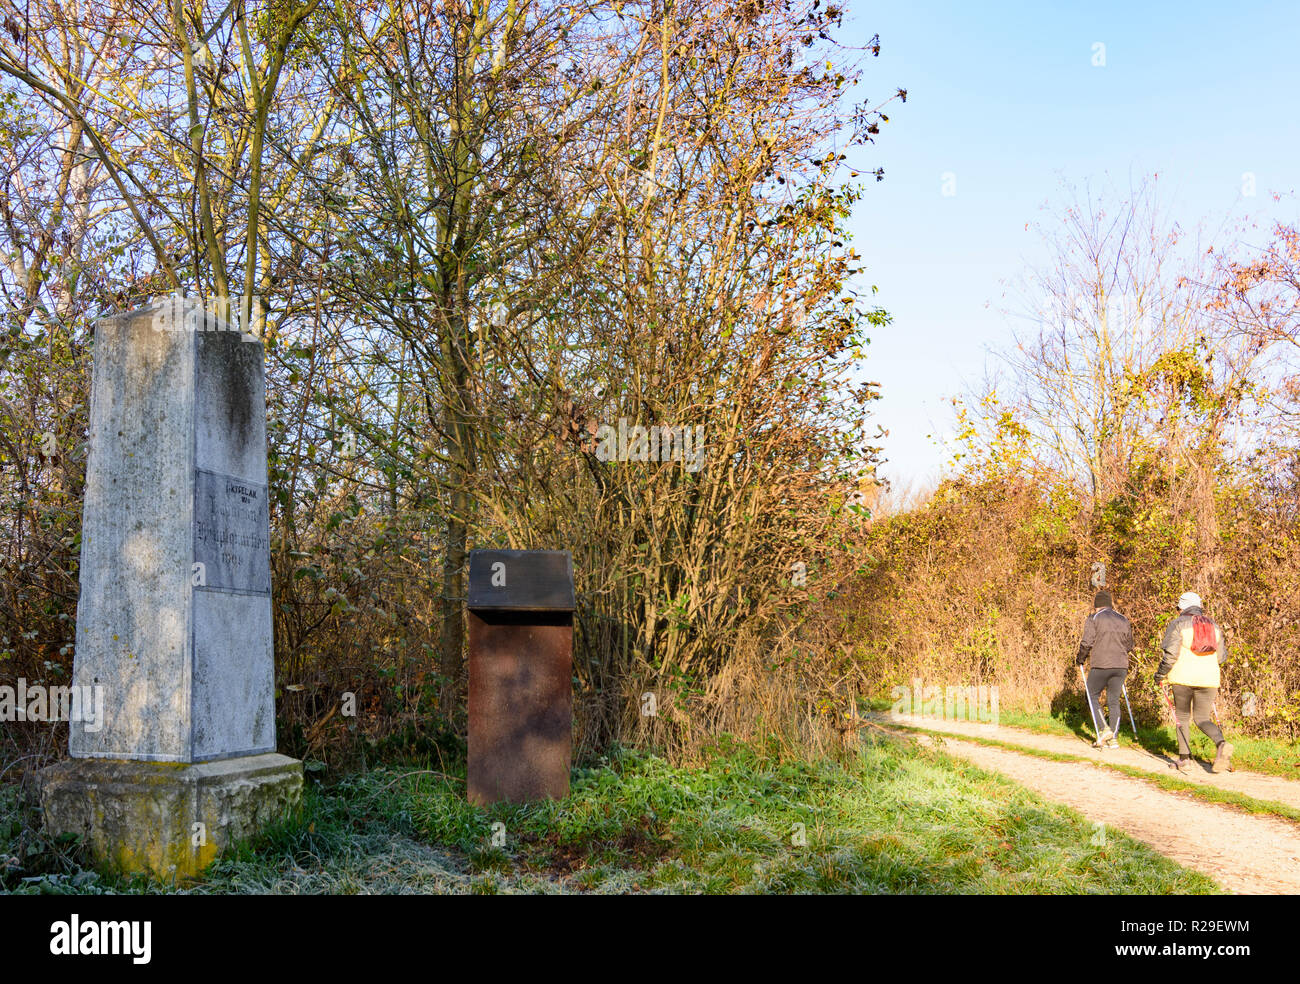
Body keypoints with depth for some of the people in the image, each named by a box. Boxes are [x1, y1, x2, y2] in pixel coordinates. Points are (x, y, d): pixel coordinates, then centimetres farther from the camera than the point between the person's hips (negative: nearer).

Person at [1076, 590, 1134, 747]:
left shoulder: (1094, 618, -2)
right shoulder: (1124, 620, 14)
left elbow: (1087, 643, -11)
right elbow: (1129, 646, 16)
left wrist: (1081, 659, 4)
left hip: (1100, 665, -5)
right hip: (1121, 667, 5)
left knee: (1092, 696, 10)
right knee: (1114, 701, 10)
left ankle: (1104, 729, -6)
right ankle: (1113, 738, 7)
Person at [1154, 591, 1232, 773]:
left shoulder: (1178, 624, -2)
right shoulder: (1213, 625, 13)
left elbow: (1171, 653, -11)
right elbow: (1222, 655, 15)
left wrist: (1160, 674, 0)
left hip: (1183, 678, -3)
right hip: (1209, 679, 4)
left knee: (1182, 717, 10)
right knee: (1202, 718, 9)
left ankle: (1184, 758, 6)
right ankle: (1221, 743, -20)